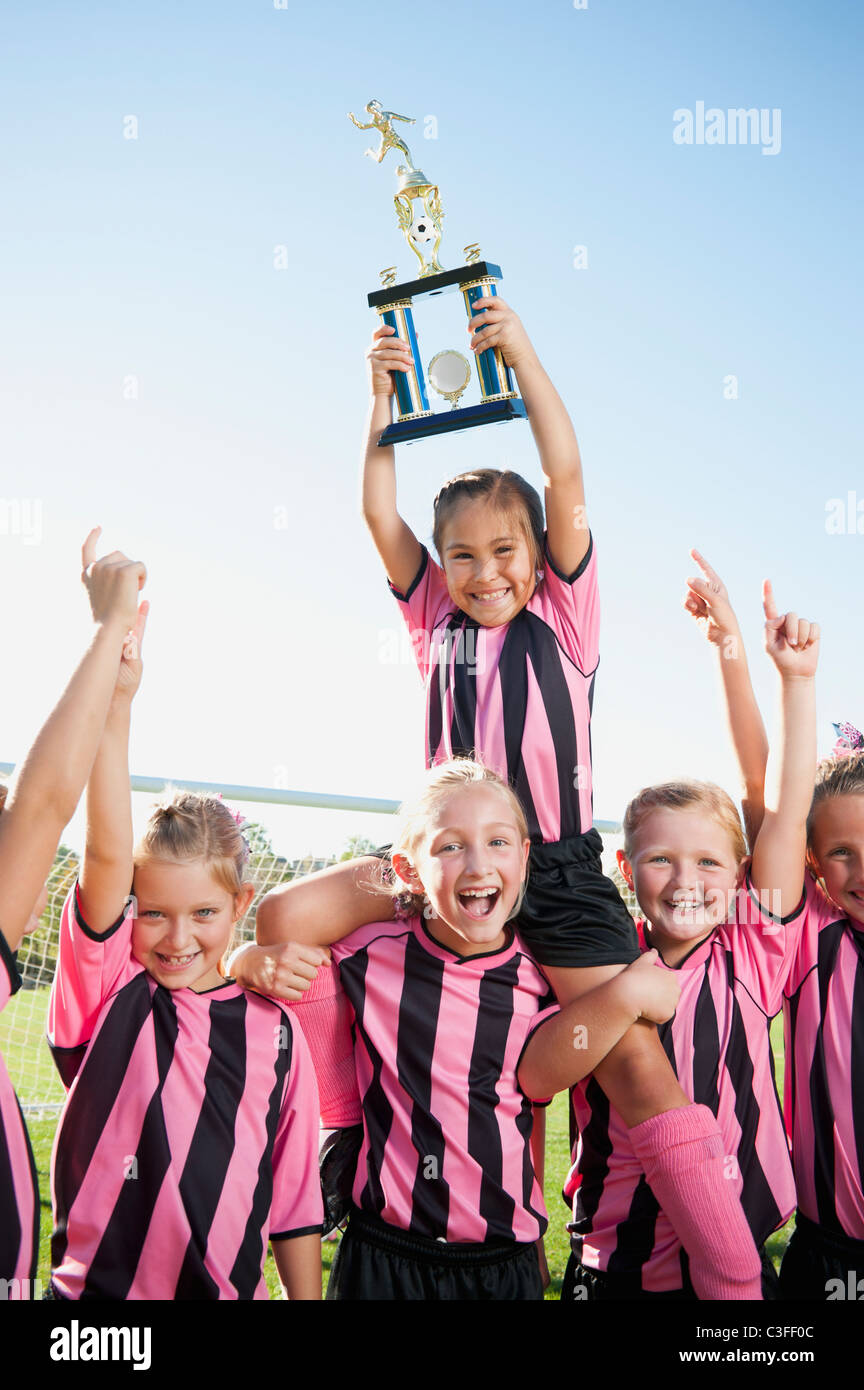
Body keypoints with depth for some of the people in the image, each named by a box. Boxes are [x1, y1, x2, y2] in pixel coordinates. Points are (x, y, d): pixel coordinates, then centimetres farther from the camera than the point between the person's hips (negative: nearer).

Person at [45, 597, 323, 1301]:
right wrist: (118, 697, -30)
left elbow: (295, 1194, 3)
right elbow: (106, 856, -22)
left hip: (227, 1288, 1)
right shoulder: (108, 990, -8)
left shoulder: (274, 1030, -3)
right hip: (93, 1285, -1)